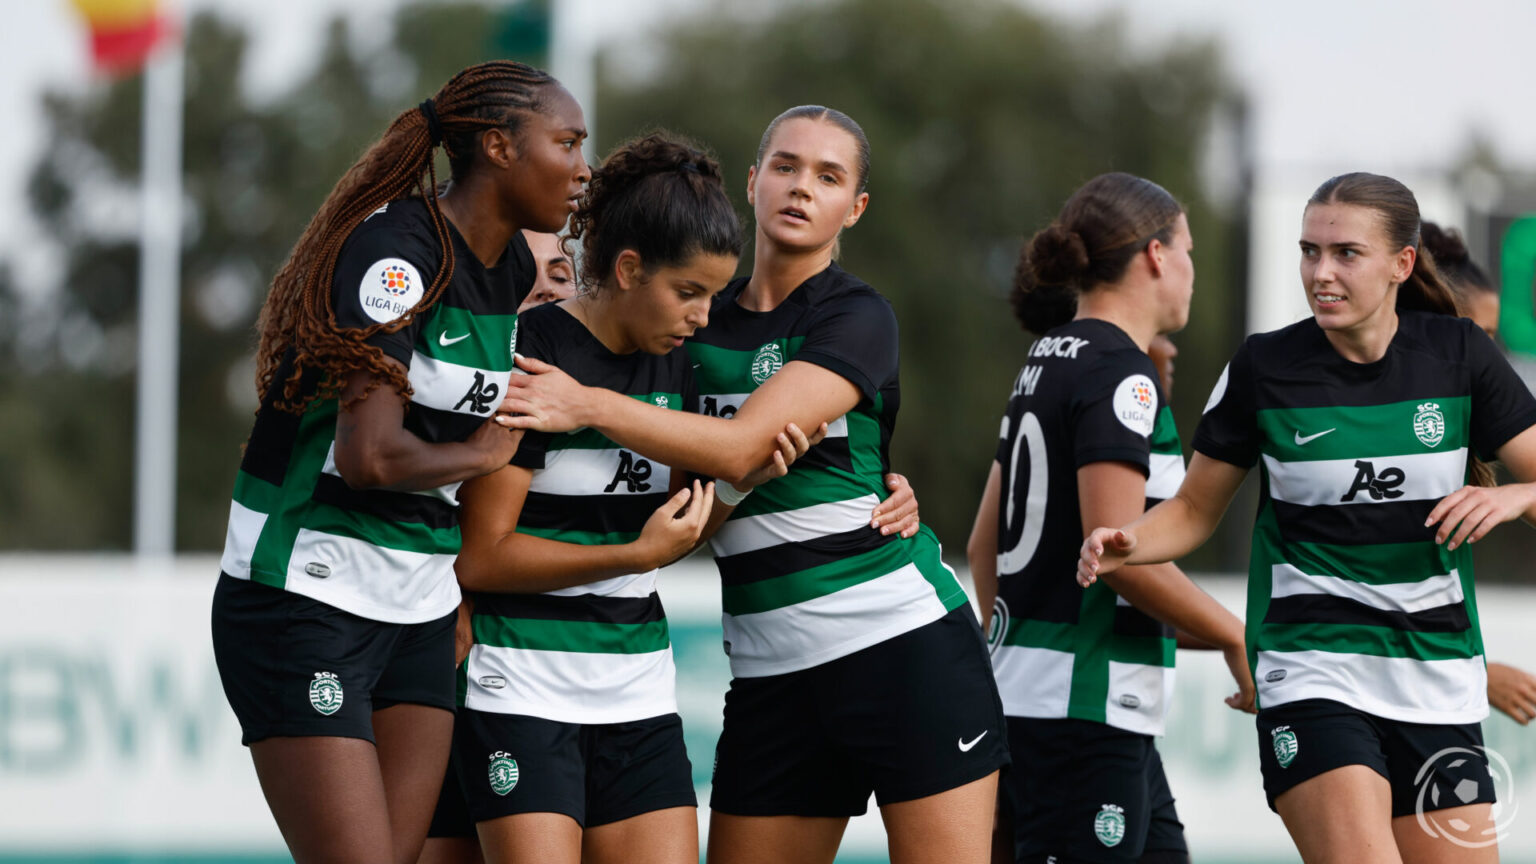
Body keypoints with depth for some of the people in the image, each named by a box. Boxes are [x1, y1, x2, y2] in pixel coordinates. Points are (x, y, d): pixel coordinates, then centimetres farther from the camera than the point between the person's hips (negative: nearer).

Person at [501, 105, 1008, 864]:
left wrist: (588, 405, -23)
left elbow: (739, 448, -19)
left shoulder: (856, 318, -6)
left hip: (906, 644, -5)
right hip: (771, 672, 5)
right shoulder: (703, 323, 11)